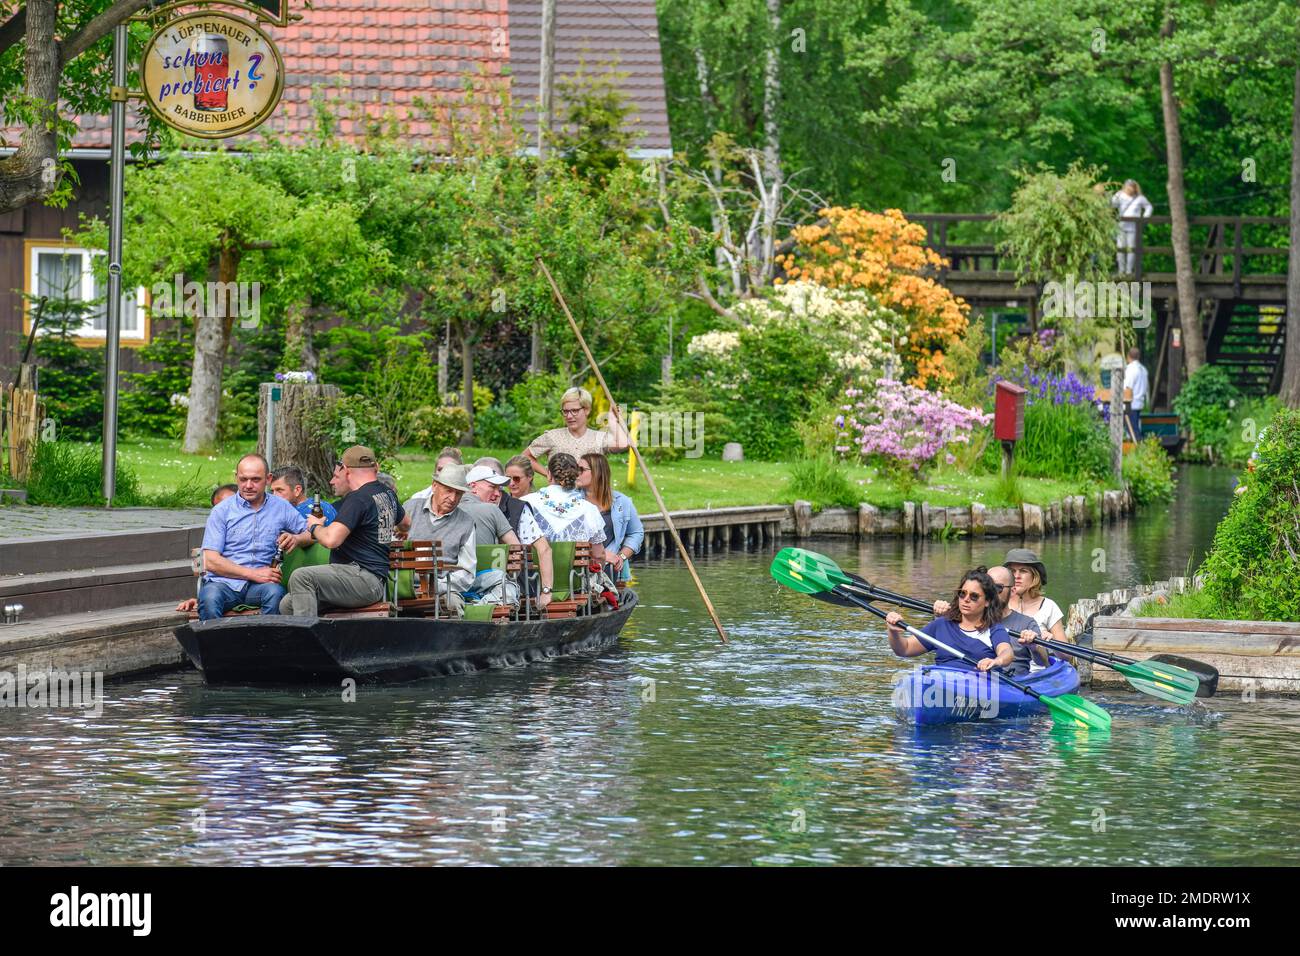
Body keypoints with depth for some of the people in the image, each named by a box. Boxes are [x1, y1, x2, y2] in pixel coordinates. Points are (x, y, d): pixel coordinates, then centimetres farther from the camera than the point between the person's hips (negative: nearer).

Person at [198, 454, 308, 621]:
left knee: (275, 592, -34)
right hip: (223, 582, -1)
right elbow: (211, 562, -1)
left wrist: (296, 539, -4)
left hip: (259, 585, 2)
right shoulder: (222, 511, 7)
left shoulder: (280, 507, 15)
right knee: (210, 598, -36)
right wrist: (253, 574, -10)